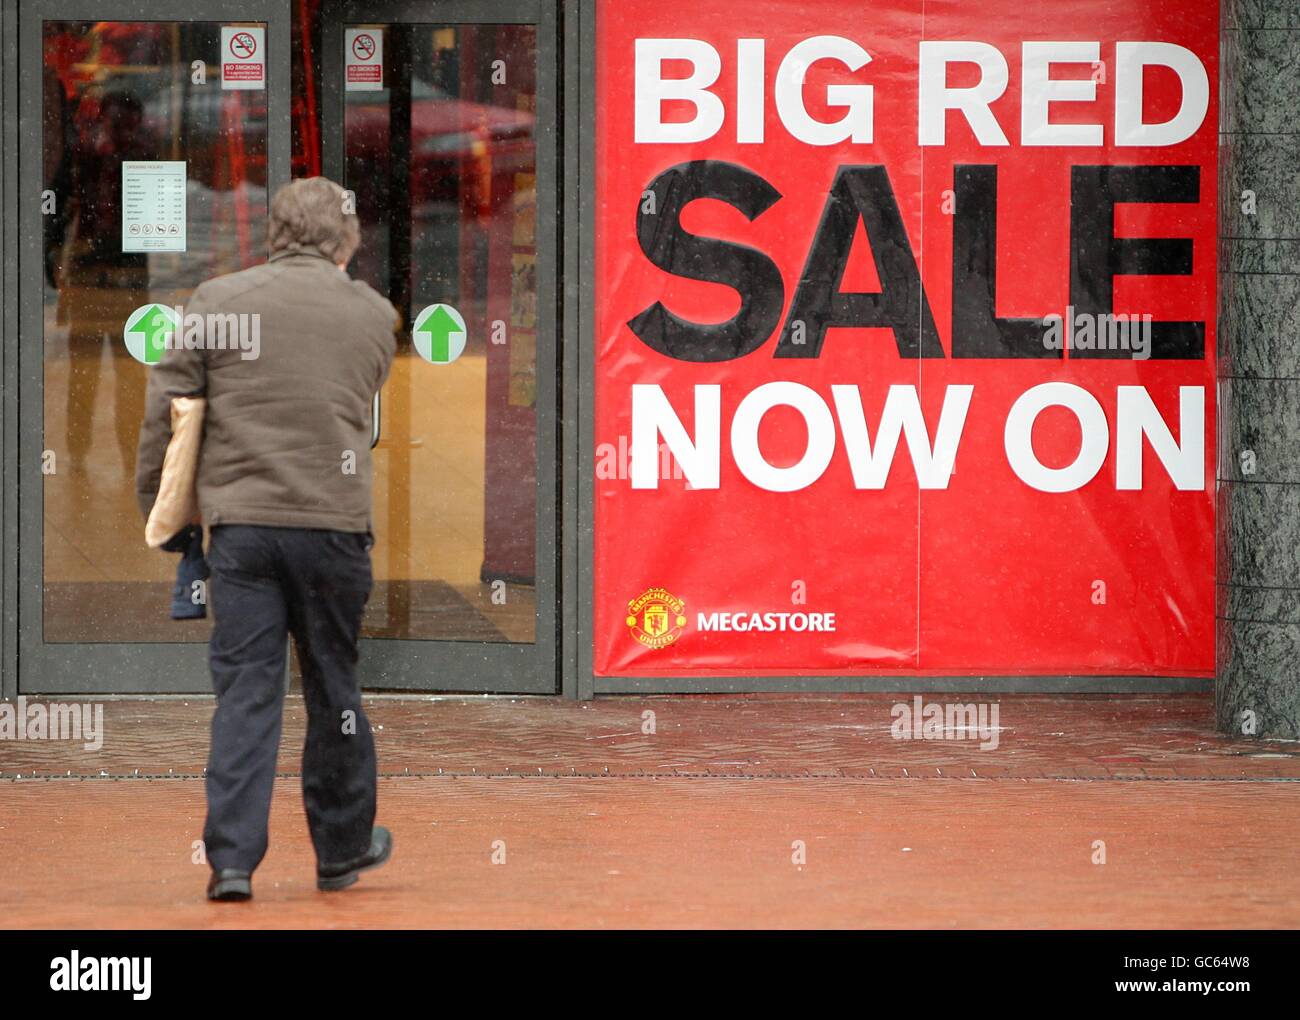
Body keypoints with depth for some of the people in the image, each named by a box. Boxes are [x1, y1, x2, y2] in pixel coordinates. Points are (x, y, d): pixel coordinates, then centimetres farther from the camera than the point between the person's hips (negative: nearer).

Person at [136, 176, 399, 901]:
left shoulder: (217, 302, 0)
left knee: (245, 690, 2)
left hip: (240, 521, 0)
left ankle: (233, 858, -6)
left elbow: (166, 409, 1)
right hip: (335, 518, 0)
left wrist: (155, 505, 12)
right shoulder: (374, 315, 4)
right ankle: (343, 848, 25)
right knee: (334, 689, 13)